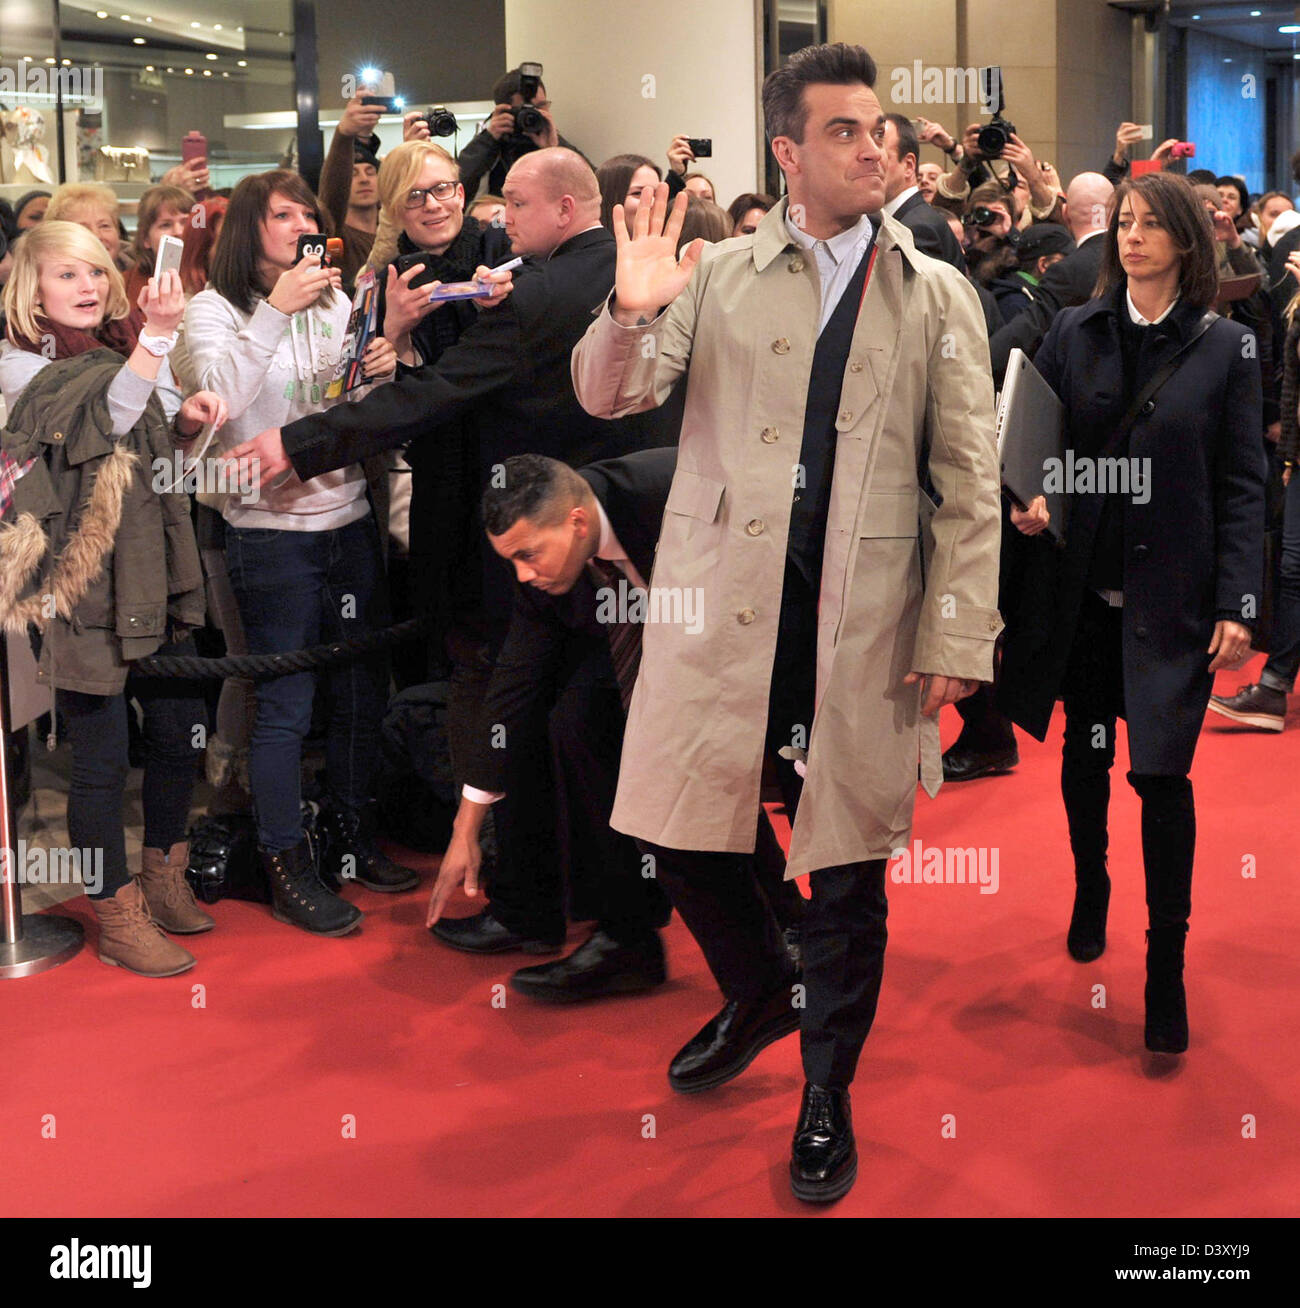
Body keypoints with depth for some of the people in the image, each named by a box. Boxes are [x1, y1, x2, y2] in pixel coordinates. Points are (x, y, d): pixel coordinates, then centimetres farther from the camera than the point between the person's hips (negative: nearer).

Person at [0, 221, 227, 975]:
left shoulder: (123, 348, 11)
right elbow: (106, 418, -24)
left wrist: (188, 421, 2)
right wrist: (158, 333, -31)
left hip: (155, 578, 7)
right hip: (84, 588, -7)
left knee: (181, 731, 13)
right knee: (104, 758, 0)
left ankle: (165, 883, 33)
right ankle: (120, 920, 14)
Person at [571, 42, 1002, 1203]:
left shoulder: (939, 298, 5)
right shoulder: (720, 276, 7)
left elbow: (971, 485, 2)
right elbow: (609, 396, -1)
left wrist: (957, 640, -5)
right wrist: (629, 315, -22)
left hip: (865, 627, -1)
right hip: (723, 608, 1)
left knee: (848, 868, 6)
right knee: (679, 830, 8)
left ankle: (827, 1099, 26)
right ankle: (760, 995, 39)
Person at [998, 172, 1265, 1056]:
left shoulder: (1225, 347, -2)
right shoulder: (1075, 332, 5)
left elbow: (1242, 483, -3)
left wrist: (1238, 603, -10)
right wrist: (1028, 498, -12)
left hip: (1172, 595, -3)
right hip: (1081, 585, 3)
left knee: (1163, 773, -4)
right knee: (1085, 751, 15)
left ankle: (1167, 963, 8)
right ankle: (1091, 888, 39)